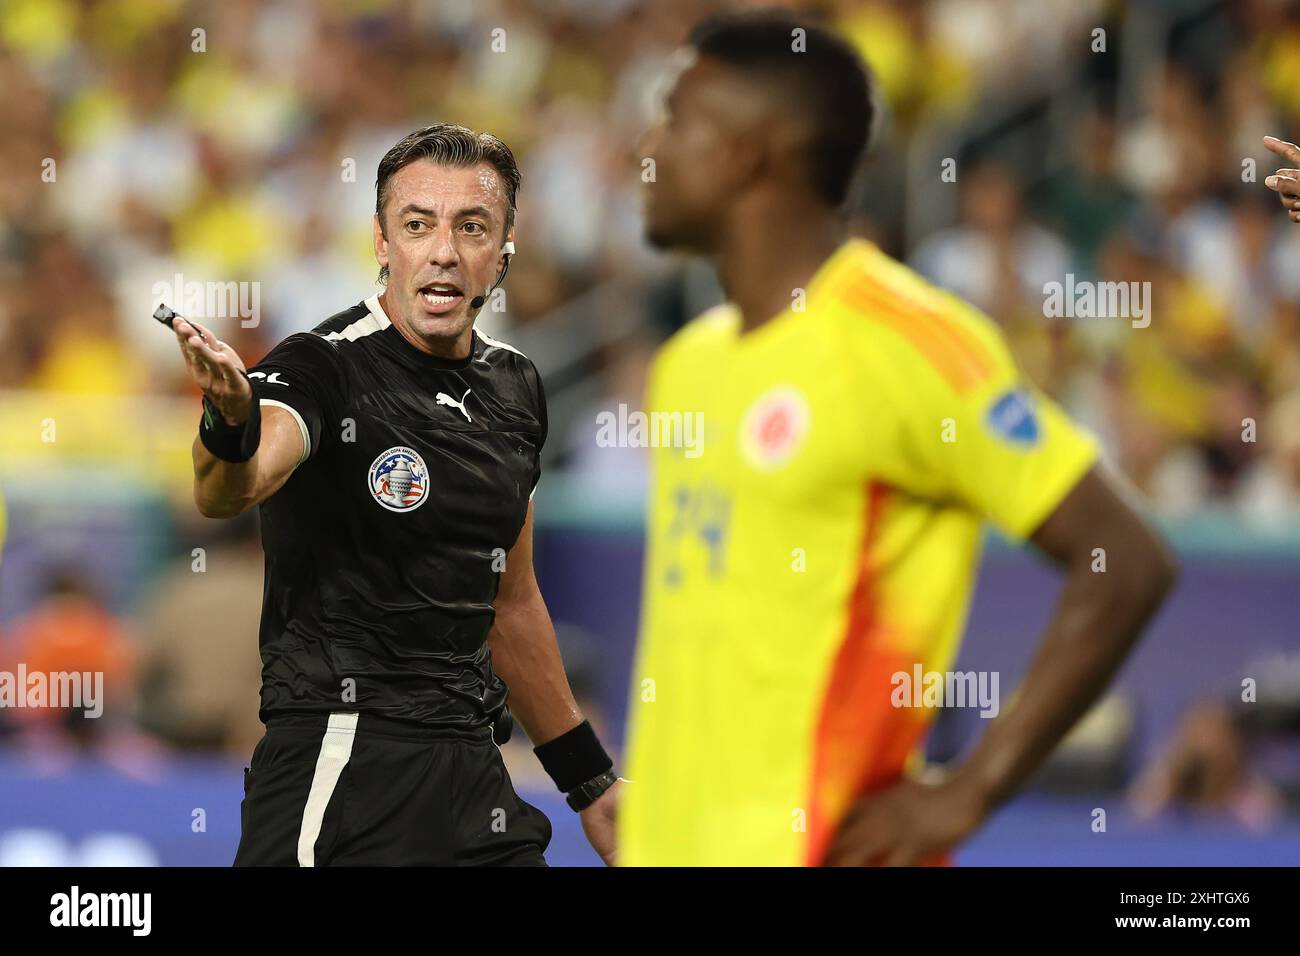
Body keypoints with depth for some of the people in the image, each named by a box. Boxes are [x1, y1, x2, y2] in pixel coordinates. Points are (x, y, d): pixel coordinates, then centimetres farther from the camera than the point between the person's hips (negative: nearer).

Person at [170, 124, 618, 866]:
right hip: (345, 770, -7)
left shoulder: (514, 387, 10)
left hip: (474, 776, 7)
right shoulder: (325, 368, -11)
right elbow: (227, 494, -33)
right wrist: (232, 421, -55)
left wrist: (590, 781, 24)